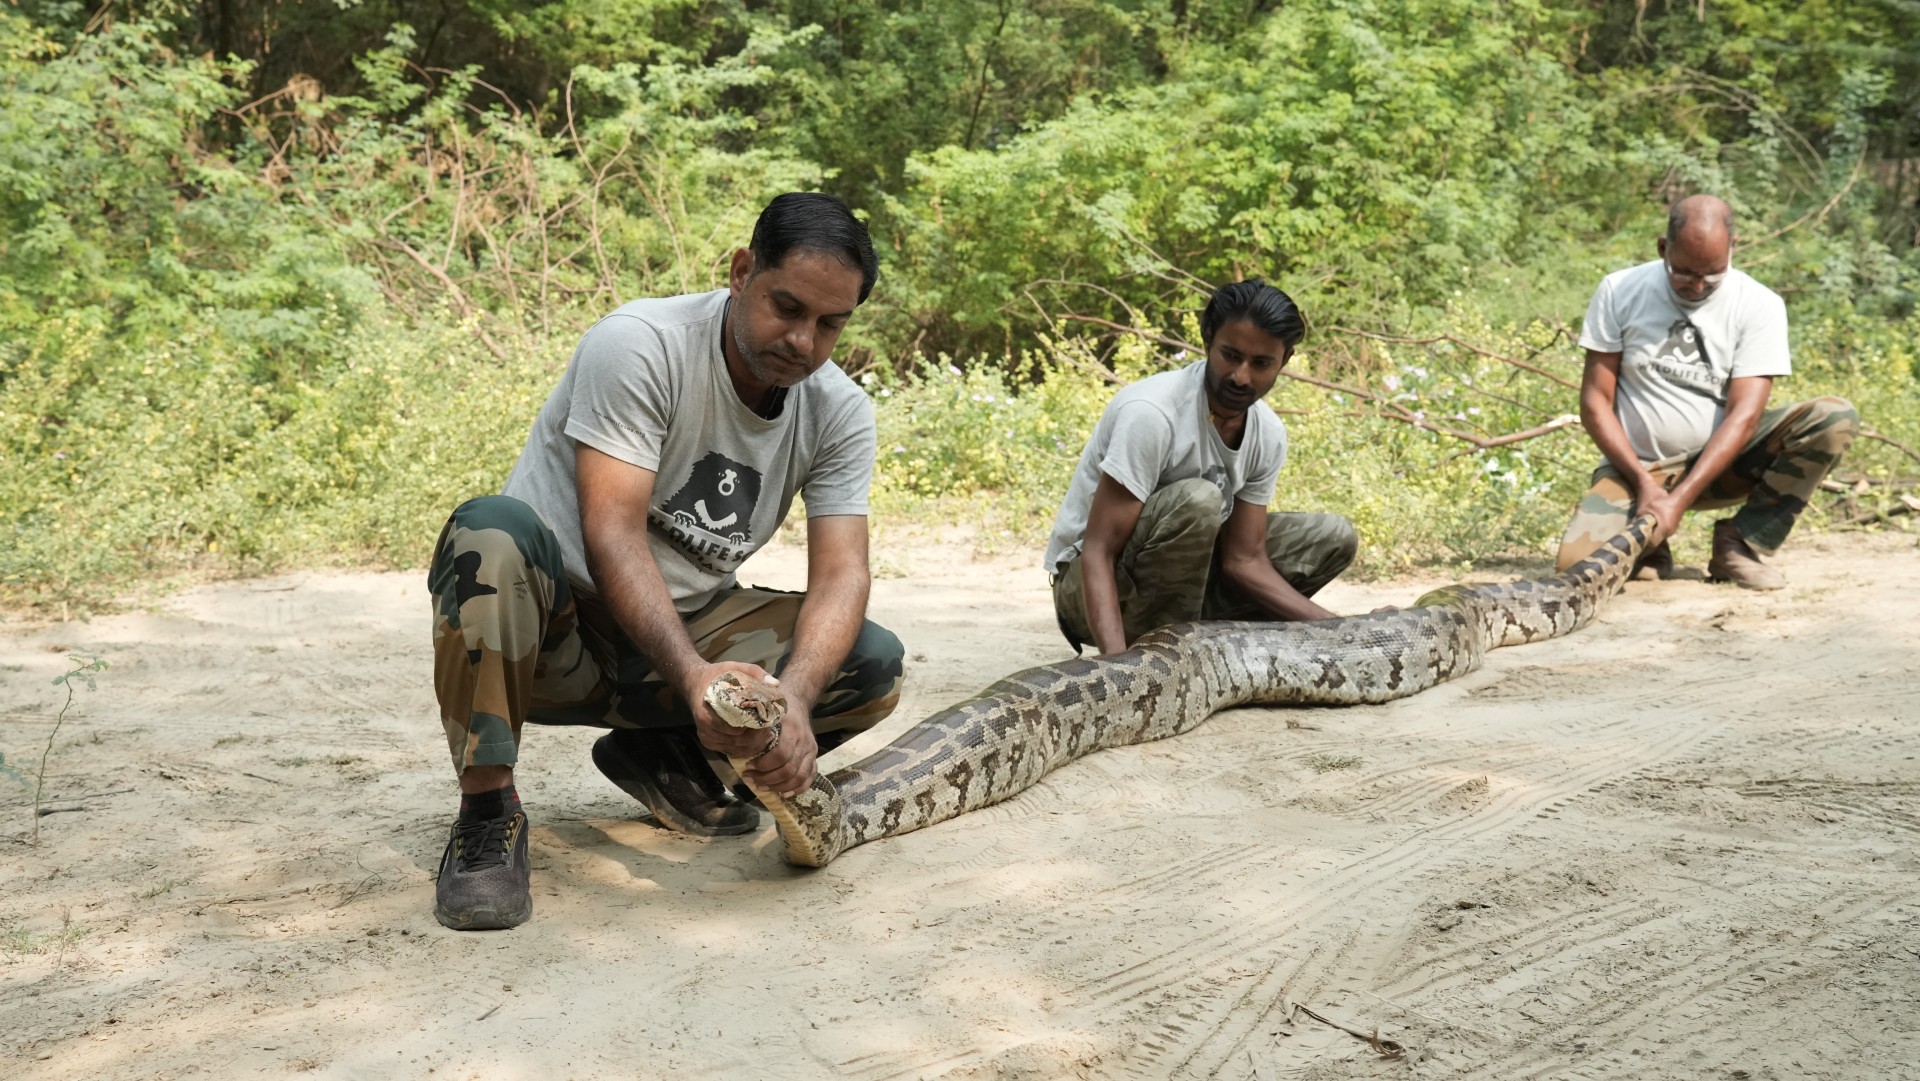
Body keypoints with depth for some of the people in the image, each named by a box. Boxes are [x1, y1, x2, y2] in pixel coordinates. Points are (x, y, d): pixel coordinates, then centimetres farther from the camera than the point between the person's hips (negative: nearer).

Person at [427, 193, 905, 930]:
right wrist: (692, 675, -43)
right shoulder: (639, 345, -20)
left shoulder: (841, 412, -4)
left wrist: (794, 697, -33)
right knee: (493, 528, -37)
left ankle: (662, 755, 6)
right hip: (554, 621, -4)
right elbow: (612, 534, -28)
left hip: (686, 625, 5)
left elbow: (841, 573, -12)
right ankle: (487, 813, -22)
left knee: (872, 664, -15)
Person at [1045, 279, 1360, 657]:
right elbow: (1098, 553, -30)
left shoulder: (1269, 435, -6)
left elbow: (1245, 560, -5)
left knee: (1333, 536, 1)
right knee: (1198, 500, -34)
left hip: (1177, 577, 7)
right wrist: (1117, 661, -45)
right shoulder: (1152, 413, -28)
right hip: (1084, 582, -7)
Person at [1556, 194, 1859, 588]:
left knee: (1836, 418, -23)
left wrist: (1678, 500, -24)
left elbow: (1743, 416, -15)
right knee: (1577, 564, -29)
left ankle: (1738, 543, -12)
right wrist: (1644, 483, -17)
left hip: (1721, 462, 1)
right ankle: (1647, 545, 6)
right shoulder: (1620, 290, -5)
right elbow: (1595, 402, -5)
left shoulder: (1760, 305, -8)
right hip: (1637, 466, -1)